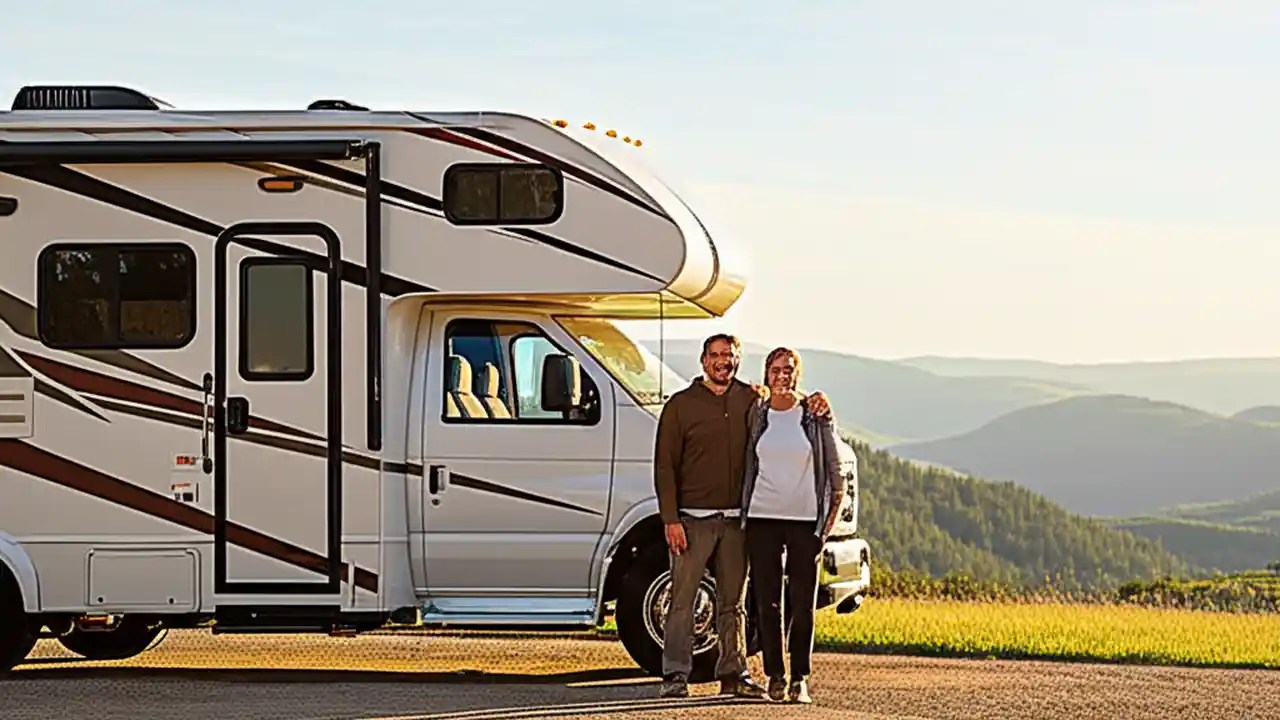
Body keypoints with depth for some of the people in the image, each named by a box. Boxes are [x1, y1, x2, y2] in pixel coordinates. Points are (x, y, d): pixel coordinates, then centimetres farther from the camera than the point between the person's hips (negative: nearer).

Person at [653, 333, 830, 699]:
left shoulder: (751, 400, 10)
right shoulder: (680, 405, 1)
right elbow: (665, 466, -1)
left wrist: (816, 402, -2)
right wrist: (671, 519, -9)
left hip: (736, 518, 3)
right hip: (693, 518, -3)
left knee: (733, 601, 8)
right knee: (683, 598, -4)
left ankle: (733, 673, 13)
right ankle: (675, 675, -1)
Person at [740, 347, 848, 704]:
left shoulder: (817, 416, 2)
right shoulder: (756, 416, 6)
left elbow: (835, 473, 5)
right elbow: (746, 467, 14)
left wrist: (829, 520, 0)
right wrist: (743, 512, 4)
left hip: (805, 520, -1)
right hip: (762, 517, 1)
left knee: (802, 603, 0)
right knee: (767, 601, 1)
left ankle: (800, 679, 5)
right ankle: (775, 675, 8)